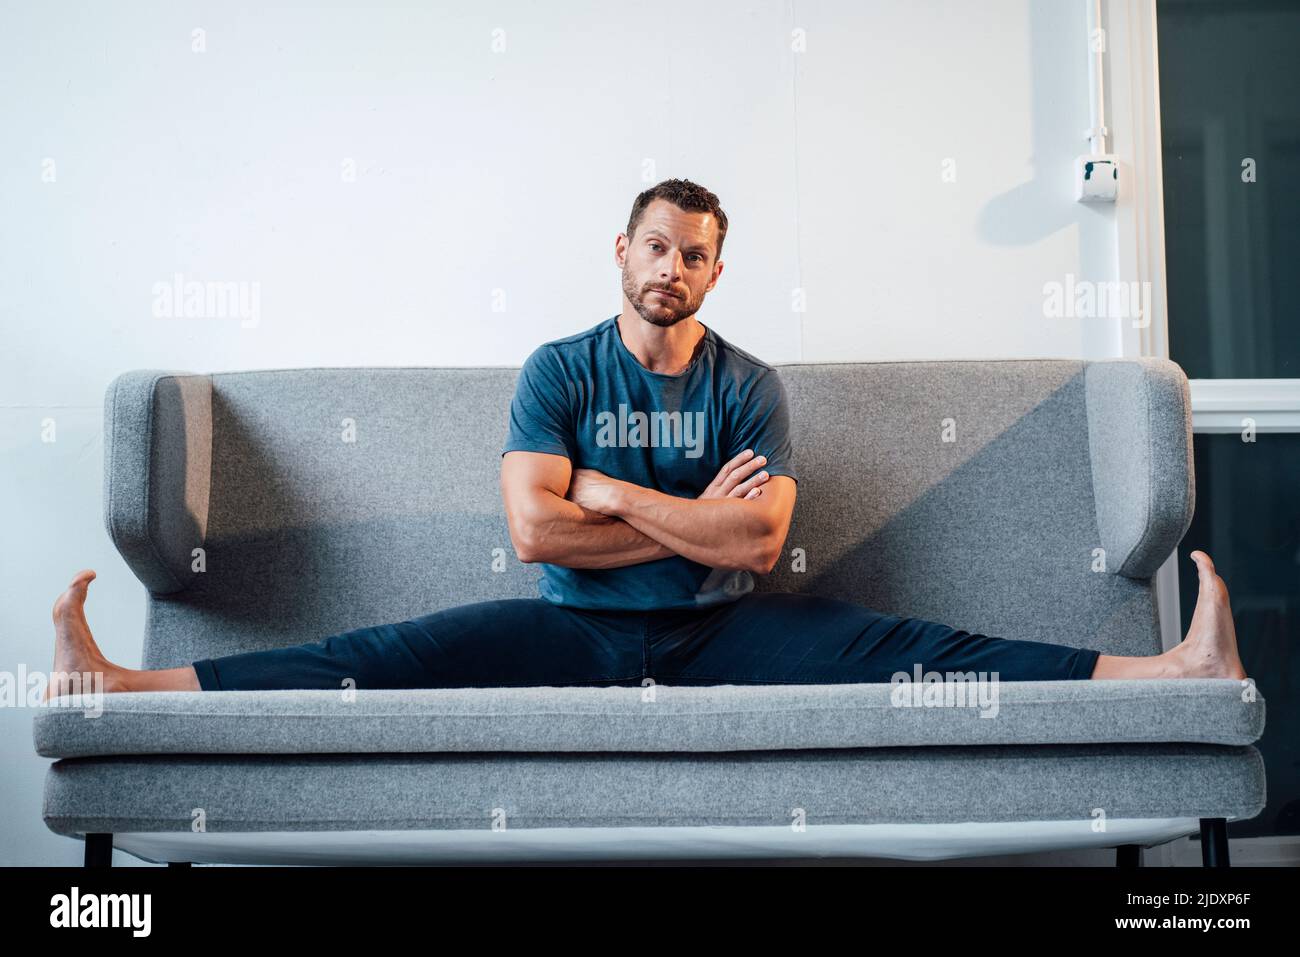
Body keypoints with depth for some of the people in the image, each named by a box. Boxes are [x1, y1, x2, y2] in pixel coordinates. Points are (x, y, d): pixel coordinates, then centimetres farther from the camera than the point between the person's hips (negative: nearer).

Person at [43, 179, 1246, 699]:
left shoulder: (750, 385, 4)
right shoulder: (558, 370, 3)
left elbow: (758, 545, -10)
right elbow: (534, 530, -11)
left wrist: (614, 493, -10)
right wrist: (695, 519, -9)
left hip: (721, 632, 0)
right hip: (579, 630, 0)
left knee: (902, 646, -19)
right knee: (393, 655, -20)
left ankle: (1175, 671, -29)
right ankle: (123, 689, -31)